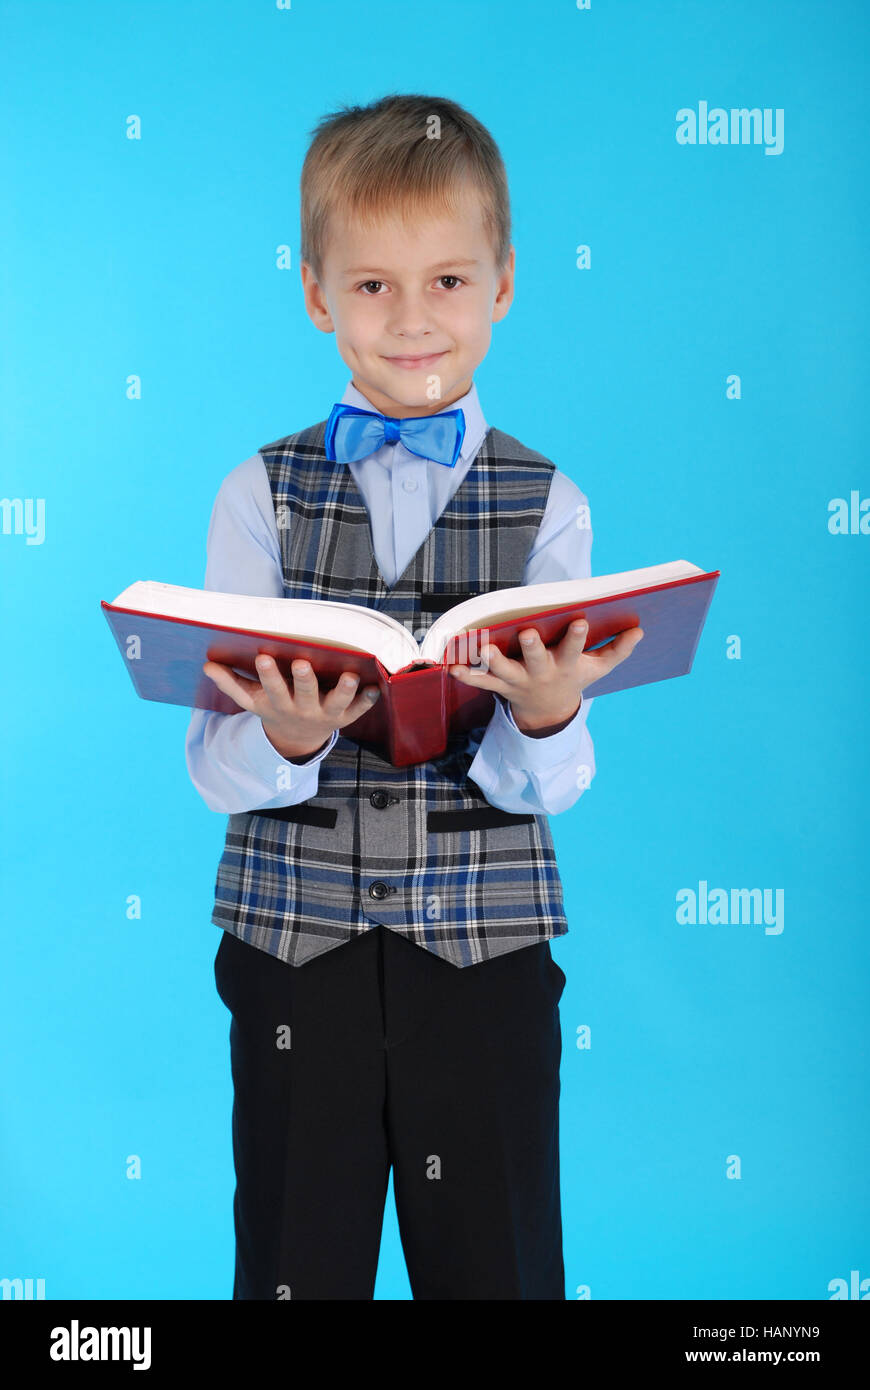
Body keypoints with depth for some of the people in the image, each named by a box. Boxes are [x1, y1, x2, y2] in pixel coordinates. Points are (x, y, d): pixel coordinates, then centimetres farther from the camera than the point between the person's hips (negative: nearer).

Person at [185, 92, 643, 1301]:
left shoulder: (545, 503, 0)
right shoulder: (263, 495, 0)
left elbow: (552, 787, -5)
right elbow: (214, 768, -5)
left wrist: (546, 714, -27)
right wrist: (282, 738, -27)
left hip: (486, 943, 0)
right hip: (293, 940, 0)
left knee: (493, 1264, 9)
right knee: (298, 1264, 11)